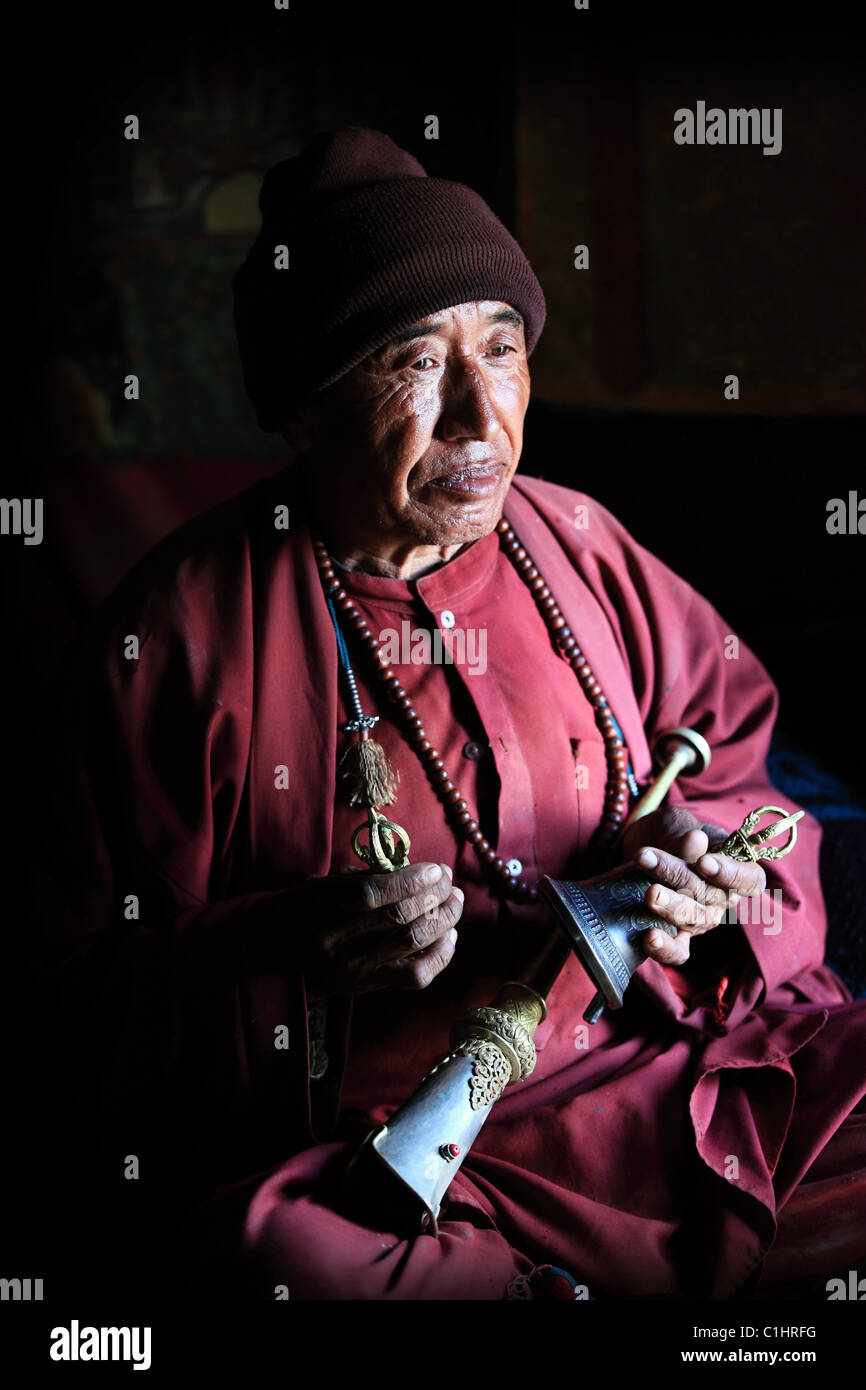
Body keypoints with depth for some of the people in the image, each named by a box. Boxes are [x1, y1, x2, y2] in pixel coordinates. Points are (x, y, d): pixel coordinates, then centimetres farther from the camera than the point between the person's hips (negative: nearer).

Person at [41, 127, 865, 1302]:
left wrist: (704, 858, -6)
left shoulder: (579, 547, 7)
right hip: (368, 1142, -4)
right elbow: (103, 985, -5)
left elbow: (737, 749, 17)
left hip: (662, 1061, 5)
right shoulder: (178, 633, -7)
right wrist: (295, 944, -23)